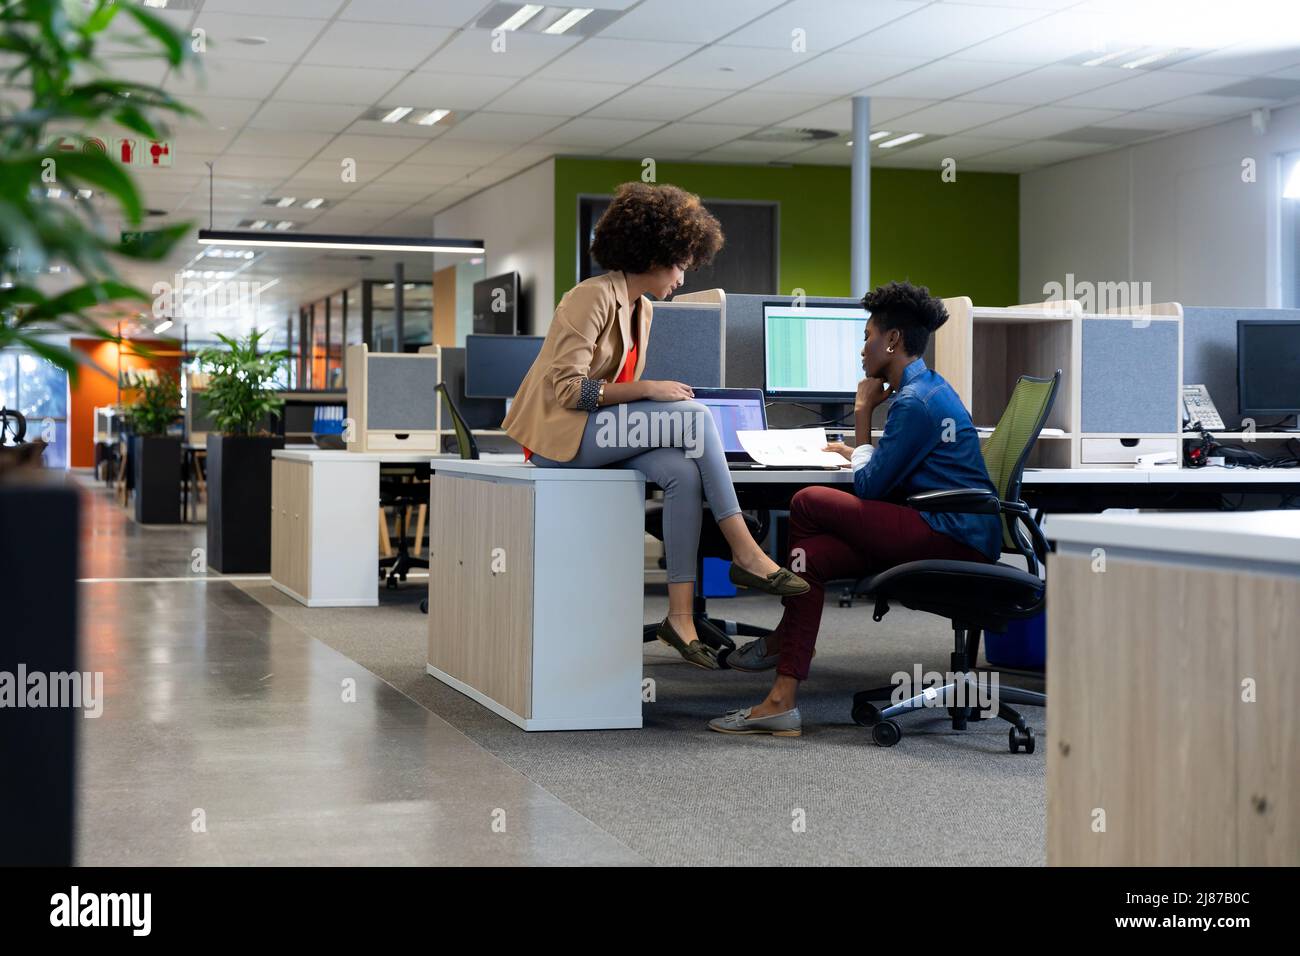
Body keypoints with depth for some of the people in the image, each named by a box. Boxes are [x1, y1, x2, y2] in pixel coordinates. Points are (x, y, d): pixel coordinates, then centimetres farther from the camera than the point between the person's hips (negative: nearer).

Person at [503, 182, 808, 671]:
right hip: (561, 433, -8)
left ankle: (681, 614, -22)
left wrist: (657, 395, 2)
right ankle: (745, 553, -20)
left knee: (684, 473, -21)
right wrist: (645, 389, -21)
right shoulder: (593, 298, -14)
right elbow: (566, 388, -20)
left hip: (600, 429, 8)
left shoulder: (640, 308, 14)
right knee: (696, 417, -22)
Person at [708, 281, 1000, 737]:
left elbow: (868, 487, -11)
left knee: (809, 503, -12)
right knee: (813, 553, 0)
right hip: (959, 533, 11)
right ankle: (782, 702, 0)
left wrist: (862, 416, -1)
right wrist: (857, 451, 35)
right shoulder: (926, 387, 19)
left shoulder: (916, 401, -14)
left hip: (954, 540, -11)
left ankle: (785, 640, 5)